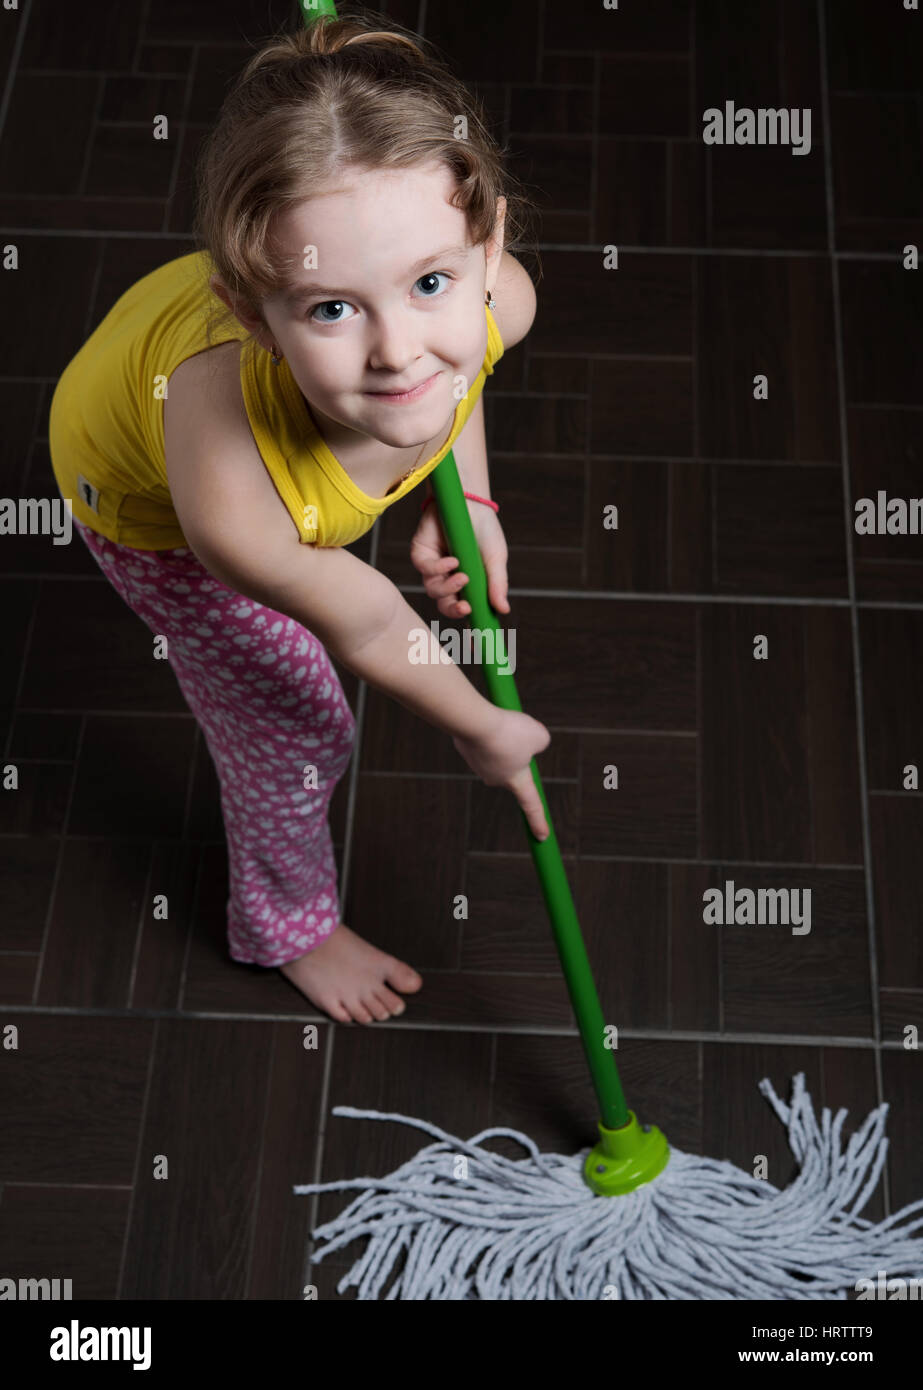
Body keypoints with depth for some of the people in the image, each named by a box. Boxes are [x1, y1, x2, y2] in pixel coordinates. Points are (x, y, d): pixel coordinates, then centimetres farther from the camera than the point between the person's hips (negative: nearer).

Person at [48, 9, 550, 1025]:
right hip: (139, 493, -4)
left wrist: (467, 497, -6)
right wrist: (481, 732, -11)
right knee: (297, 732, 9)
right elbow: (368, 629, -29)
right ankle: (286, 924, 41)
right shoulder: (234, 501, -50)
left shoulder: (498, 297, -38)